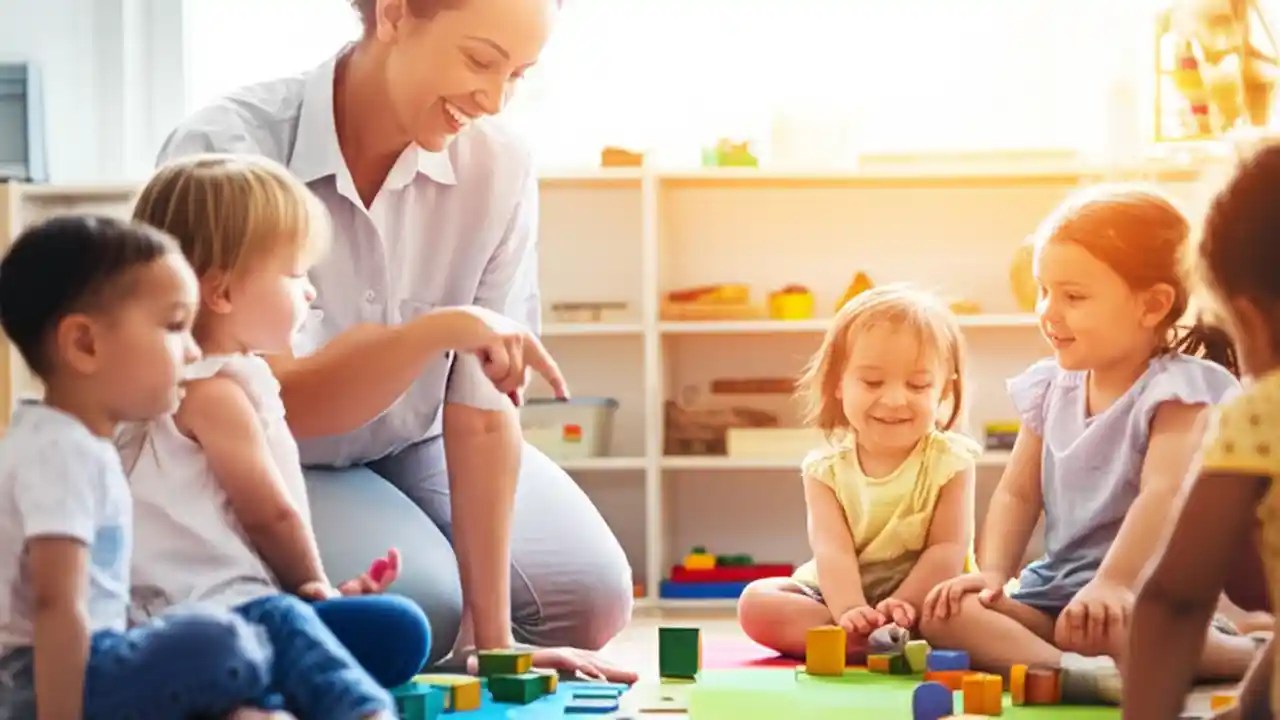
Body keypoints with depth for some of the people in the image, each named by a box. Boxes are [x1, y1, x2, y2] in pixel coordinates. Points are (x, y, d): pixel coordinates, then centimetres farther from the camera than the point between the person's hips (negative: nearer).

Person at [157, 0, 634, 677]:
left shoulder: (498, 167, -20)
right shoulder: (228, 152, -30)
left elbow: (484, 411, -19)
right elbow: (275, 403, -32)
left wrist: (494, 638, -21)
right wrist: (437, 329, -51)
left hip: (410, 444, 4)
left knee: (588, 596, -11)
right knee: (421, 613, -25)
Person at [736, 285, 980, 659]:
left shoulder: (950, 461, -6)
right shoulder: (827, 468, -3)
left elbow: (947, 549, -13)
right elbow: (832, 549, -16)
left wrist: (900, 606, -27)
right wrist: (850, 612, -36)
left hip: (922, 600, -2)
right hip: (841, 596, 2)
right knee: (757, 601, -21)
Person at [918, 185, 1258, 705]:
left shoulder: (1175, 388, -12)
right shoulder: (1052, 389, 9)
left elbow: (1163, 493, -26)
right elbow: (1017, 494, 11)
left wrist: (1112, 583, -37)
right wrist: (992, 574, -5)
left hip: (1150, 587, -7)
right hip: (1060, 584, 7)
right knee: (945, 613, -15)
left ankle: (1257, 657, -20)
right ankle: (1072, 673, -38)